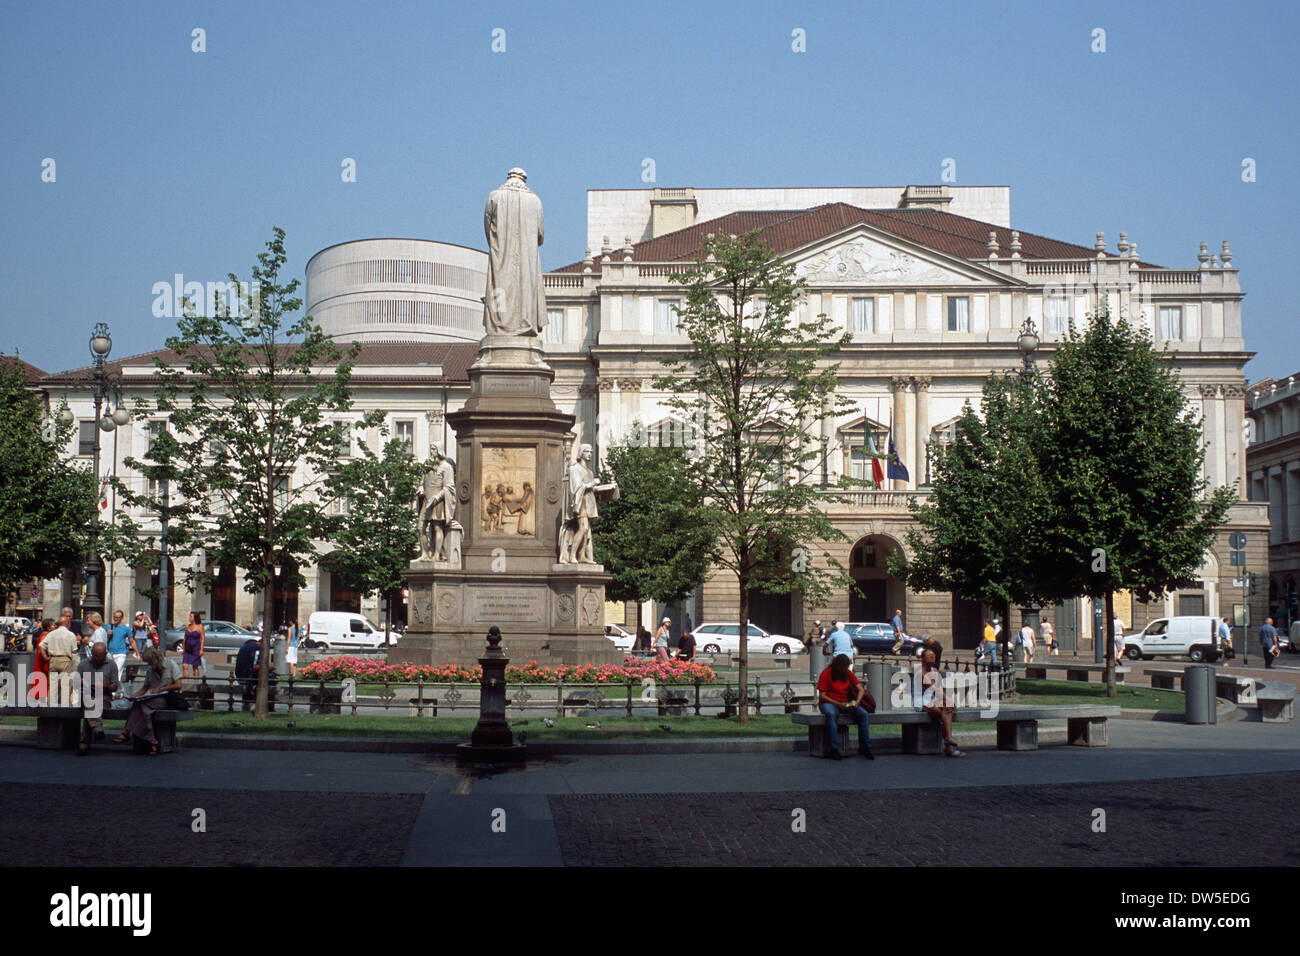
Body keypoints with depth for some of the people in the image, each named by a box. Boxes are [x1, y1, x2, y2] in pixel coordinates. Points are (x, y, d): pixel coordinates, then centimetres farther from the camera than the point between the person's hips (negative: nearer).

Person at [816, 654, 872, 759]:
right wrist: (838, 704, -21)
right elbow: (822, 695, -11)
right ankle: (833, 749, -39)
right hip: (829, 702, -5)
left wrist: (857, 702, -13)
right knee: (831, 714, -41)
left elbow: (861, 689, 8)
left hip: (845, 702, 5)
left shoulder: (848, 673, 6)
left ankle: (864, 747, -15)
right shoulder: (826, 674, -9)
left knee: (864, 714, -22)